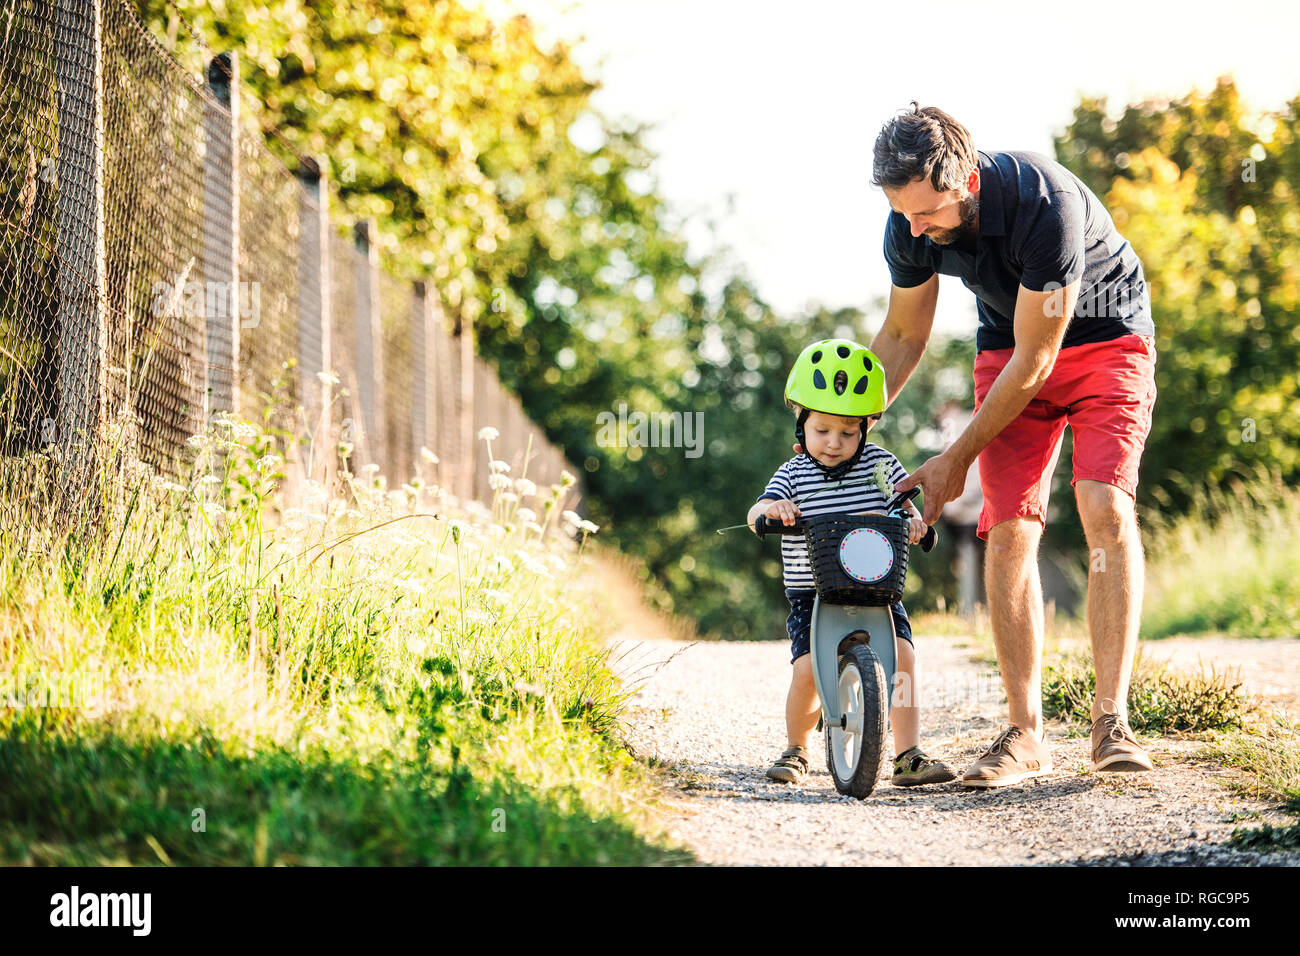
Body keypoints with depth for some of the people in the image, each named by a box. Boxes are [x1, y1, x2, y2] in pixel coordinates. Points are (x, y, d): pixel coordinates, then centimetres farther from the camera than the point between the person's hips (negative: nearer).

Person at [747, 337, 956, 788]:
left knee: (902, 656, -17)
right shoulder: (794, 474, -1)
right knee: (807, 670, -16)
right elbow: (756, 515, -12)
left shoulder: (879, 464, 4)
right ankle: (795, 750, 9)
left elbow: (903, 498, 6)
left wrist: (912, 518, -17)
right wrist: (770, 508, -36)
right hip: (811, 594, -1)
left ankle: (909, 755, -10)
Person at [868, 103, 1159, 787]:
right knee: (1009, 531, -10)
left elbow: (1035, 359, -26)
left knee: (1105, 507, -23)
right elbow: (901, 338, 4)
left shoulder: (1046, 202, -35)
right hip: (1010, 347, 4)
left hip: (1105, 337, -4)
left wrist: (956, 460, -19)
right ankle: (1026, 734, -6)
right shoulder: (909, 227, -17)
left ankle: (1111, 721, -22)